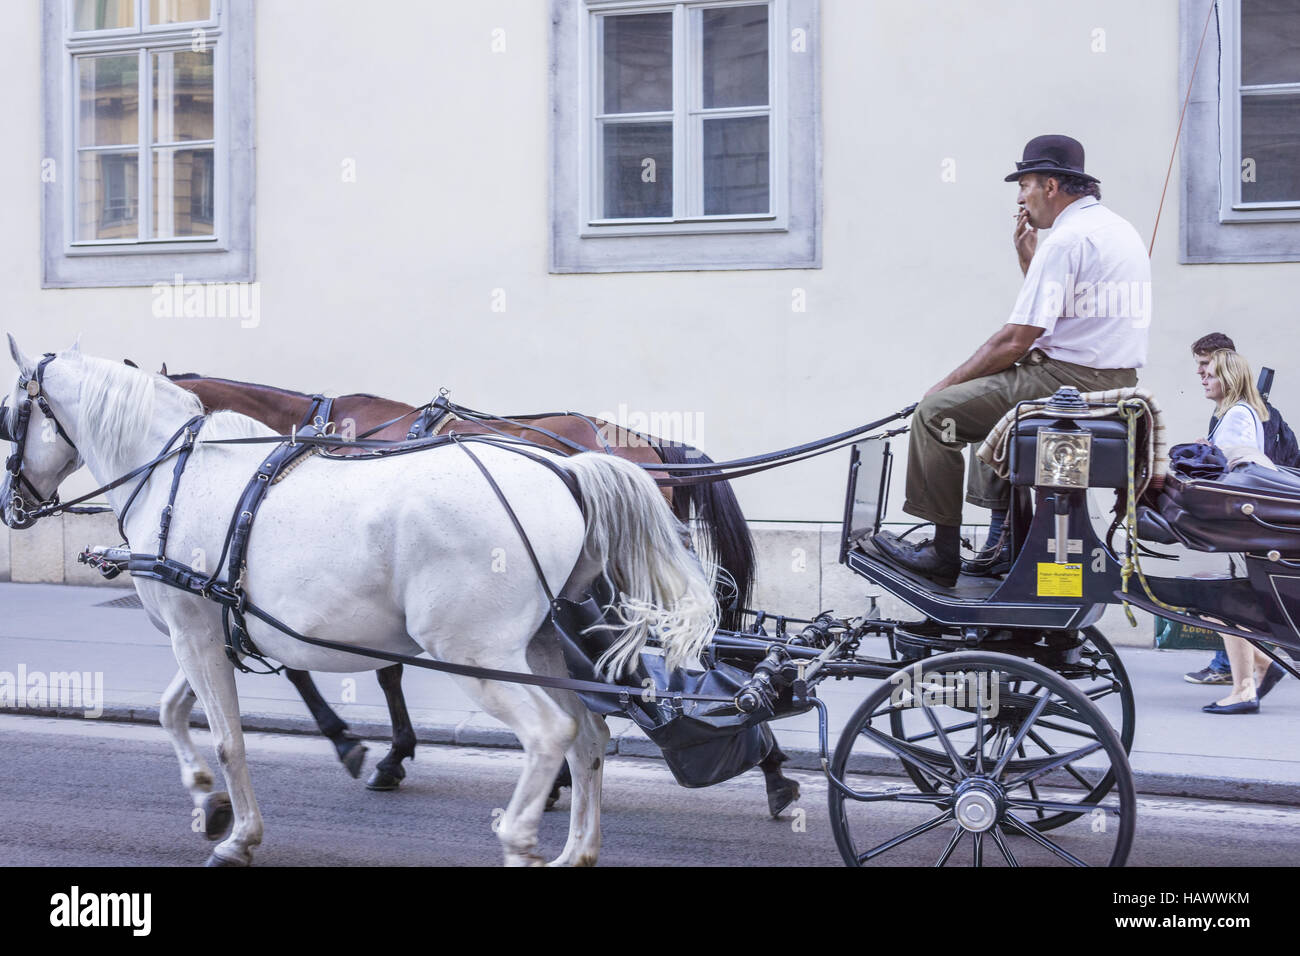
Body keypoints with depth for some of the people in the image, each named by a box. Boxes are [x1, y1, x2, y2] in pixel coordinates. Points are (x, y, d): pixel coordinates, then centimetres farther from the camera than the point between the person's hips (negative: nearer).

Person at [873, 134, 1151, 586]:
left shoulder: (1066, 238, -15)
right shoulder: (1120, 229, 17)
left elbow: (1016, 341, -18)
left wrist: (948, 381, -7)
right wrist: (1028, 257, 14)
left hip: (1070, 379, -11)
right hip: (1116, 383, 11)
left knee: (936, 411, -7)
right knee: (988, 392, 31)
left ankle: (942, 553, -4)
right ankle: (1003, 542, 27)